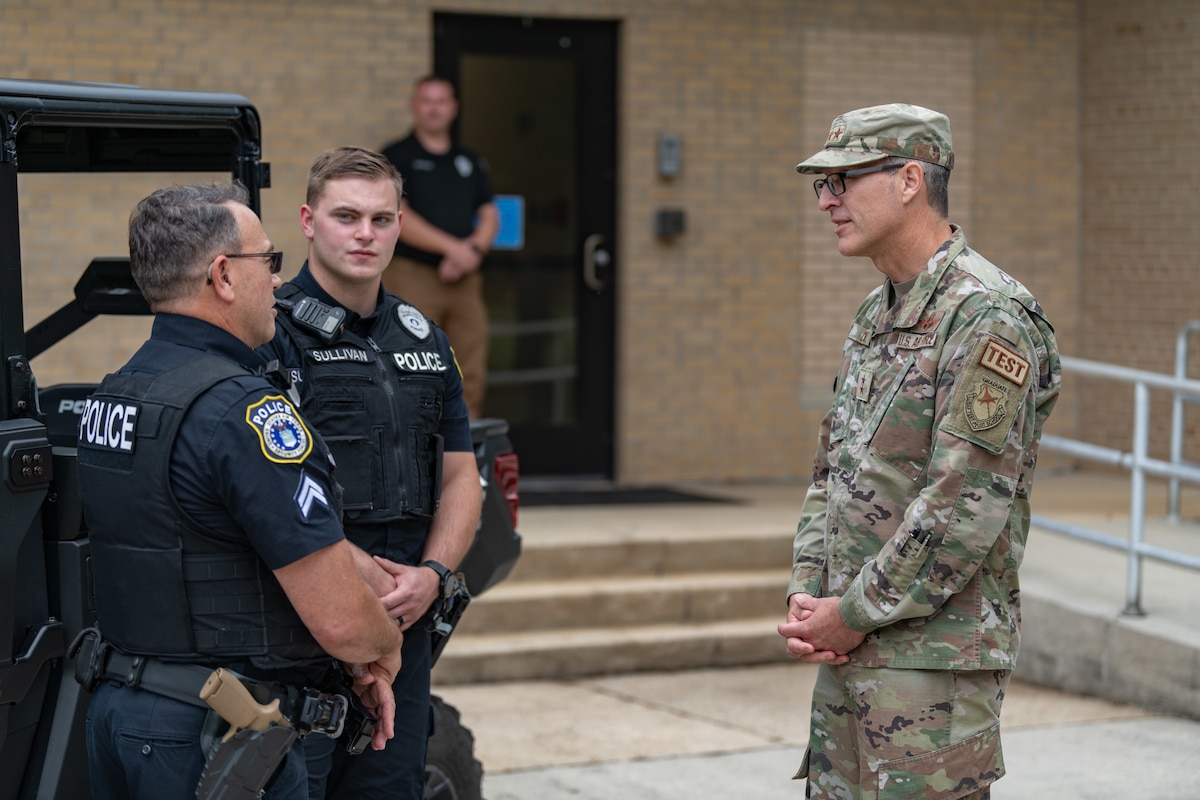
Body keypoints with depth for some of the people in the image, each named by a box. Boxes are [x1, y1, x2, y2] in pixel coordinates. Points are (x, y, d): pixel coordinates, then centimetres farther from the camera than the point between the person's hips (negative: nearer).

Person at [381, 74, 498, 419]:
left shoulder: (470, 161, 19)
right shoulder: (397, 157, 2)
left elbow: (489, 215, 14)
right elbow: (396, 216, -9)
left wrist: (474, 249, -7)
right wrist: (452, 247, -15)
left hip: (463, 279, 5)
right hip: (413, 276, -5)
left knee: (471, 377, 2)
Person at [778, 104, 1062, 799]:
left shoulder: (988, 316, -14)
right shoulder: (876, 317, 16)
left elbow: (966, 506, -20)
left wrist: (852, 614, -15)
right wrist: (807, 594, 4)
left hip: (936, 656, -9)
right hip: (850, 646, 9)